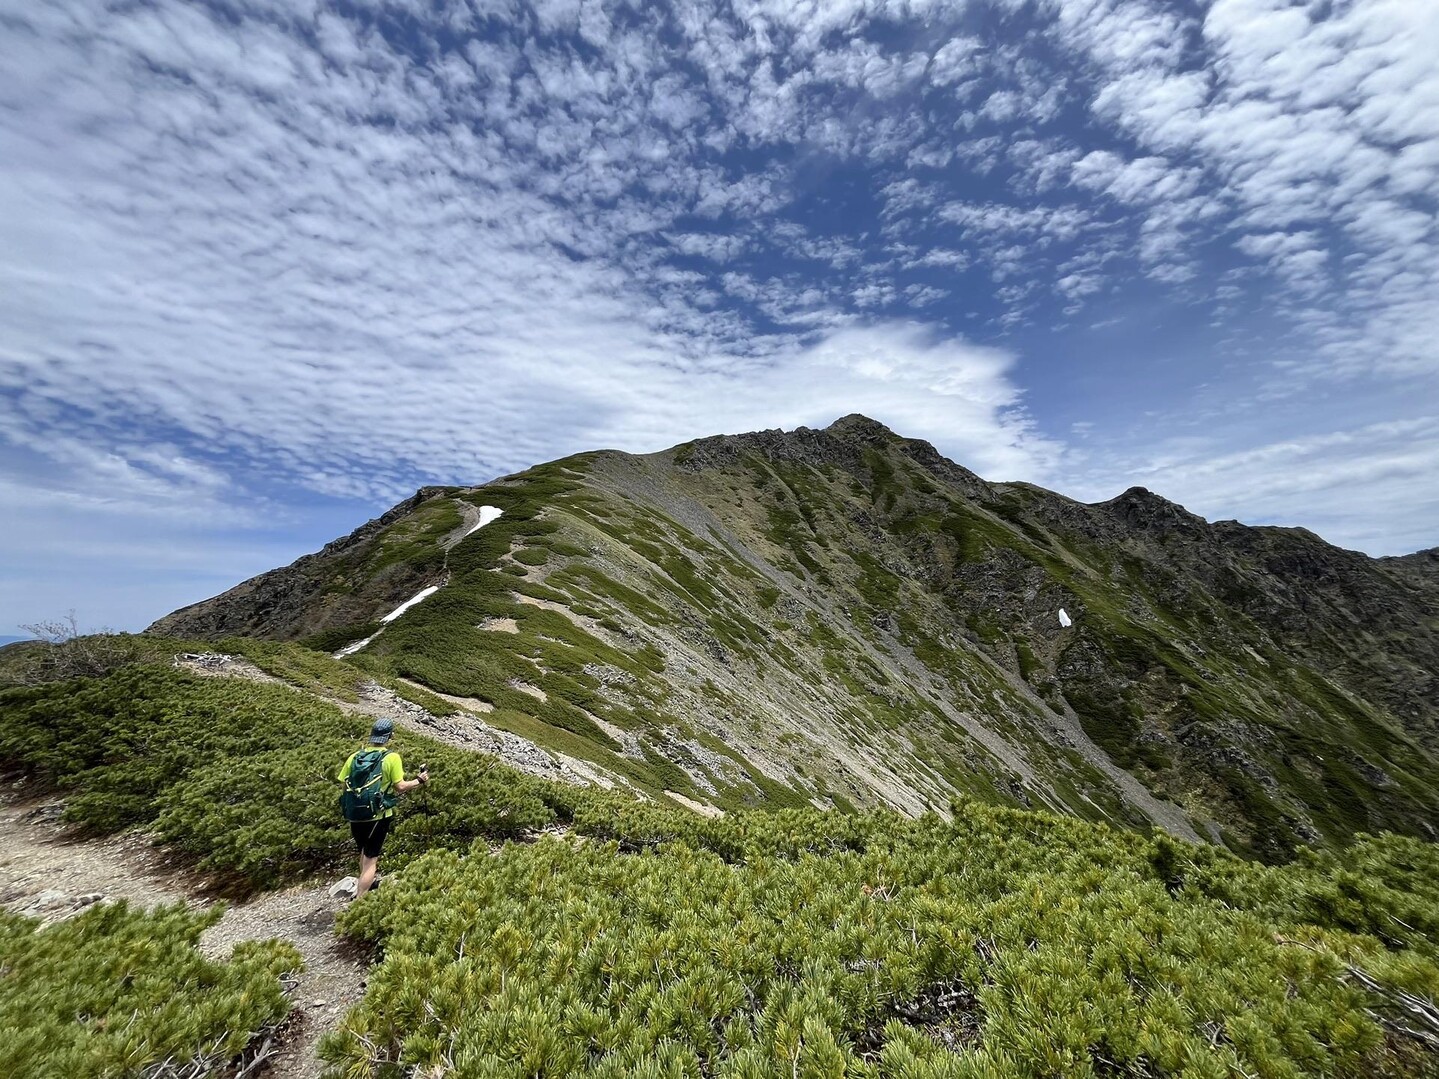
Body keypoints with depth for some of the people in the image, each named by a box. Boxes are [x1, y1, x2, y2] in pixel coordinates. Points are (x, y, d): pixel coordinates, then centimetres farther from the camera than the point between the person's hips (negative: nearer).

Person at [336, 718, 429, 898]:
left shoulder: (355, 756, -4)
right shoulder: (392, 757, -15)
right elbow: (400, 787, -15)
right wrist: (419, 781, 2)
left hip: (356, 815, 5)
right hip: (378, 816, -5)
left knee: (364, 853, 26)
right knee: (370, 858, 8)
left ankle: (365, 885, 46)